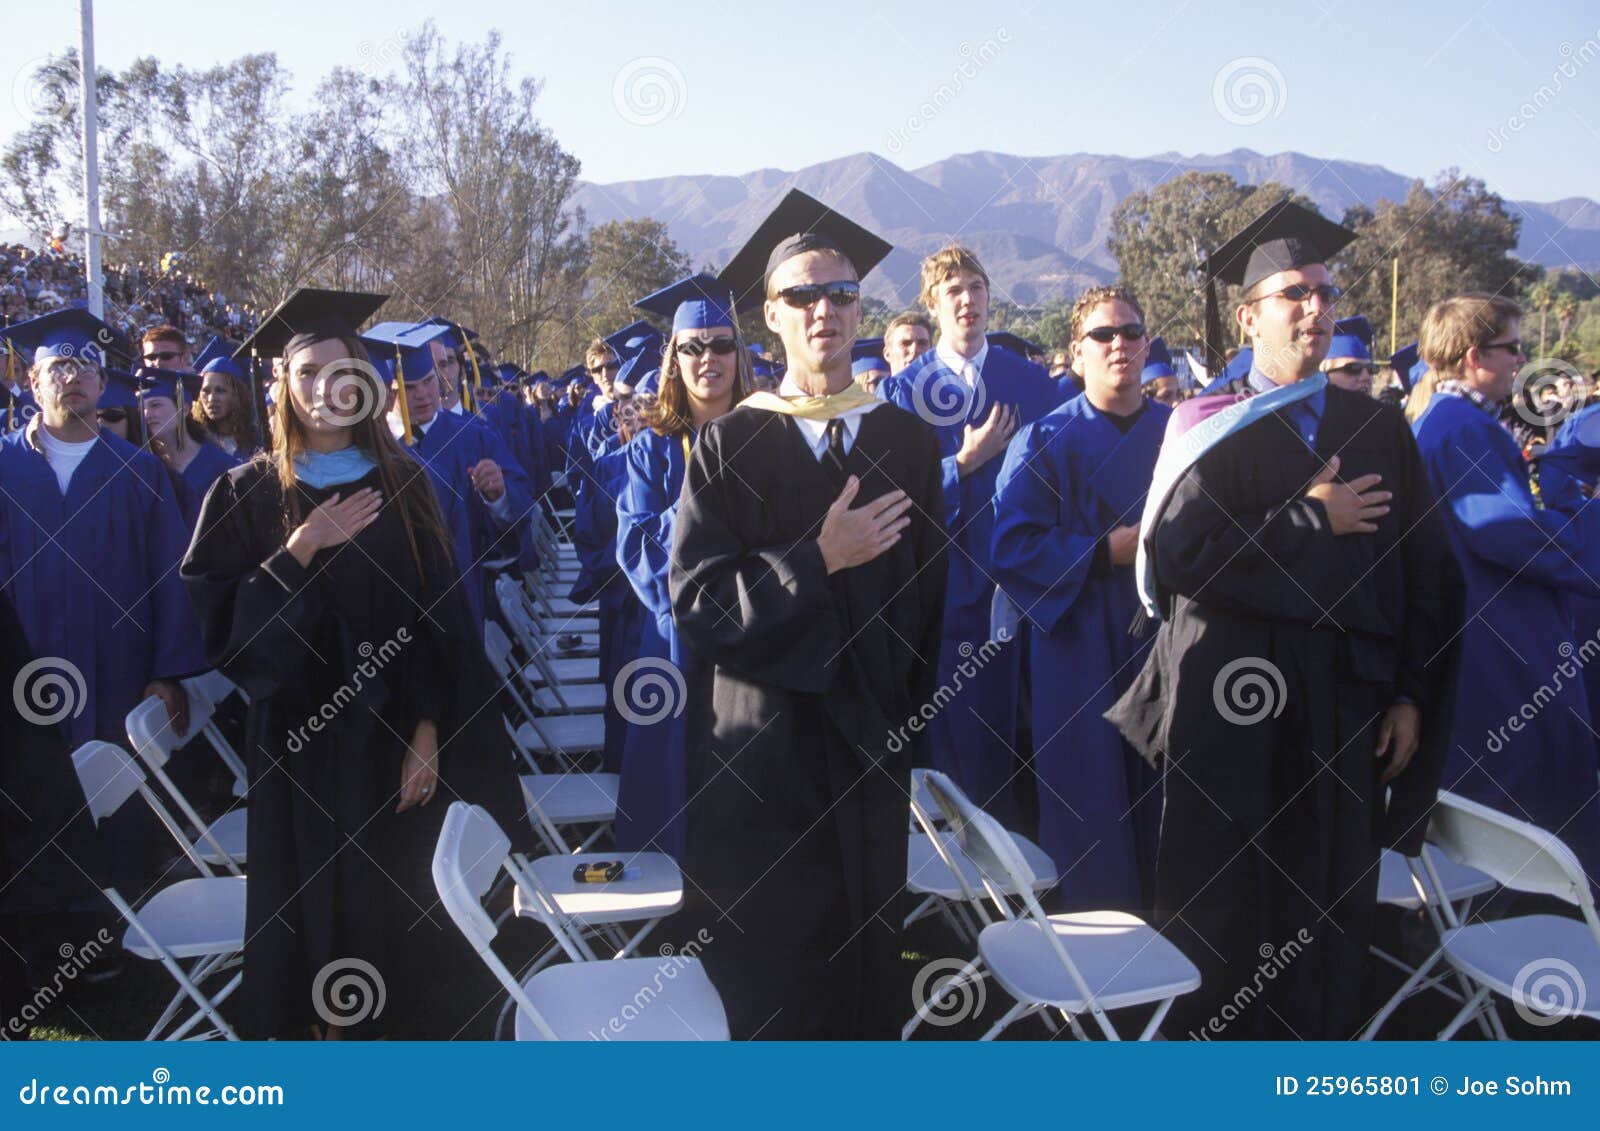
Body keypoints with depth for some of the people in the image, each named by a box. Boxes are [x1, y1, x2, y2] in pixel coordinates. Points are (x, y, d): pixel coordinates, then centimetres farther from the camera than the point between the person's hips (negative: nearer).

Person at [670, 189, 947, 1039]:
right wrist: (820, 560, -17)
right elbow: (697, 597, -9)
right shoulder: (730, 446, -2)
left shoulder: (907, 441, 6)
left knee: (865, 964, 9)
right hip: (760, 753, -2)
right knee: (764, 981, 3)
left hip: (873, 744, 3)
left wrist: (914, 729, 6)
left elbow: (930, 596, 9)